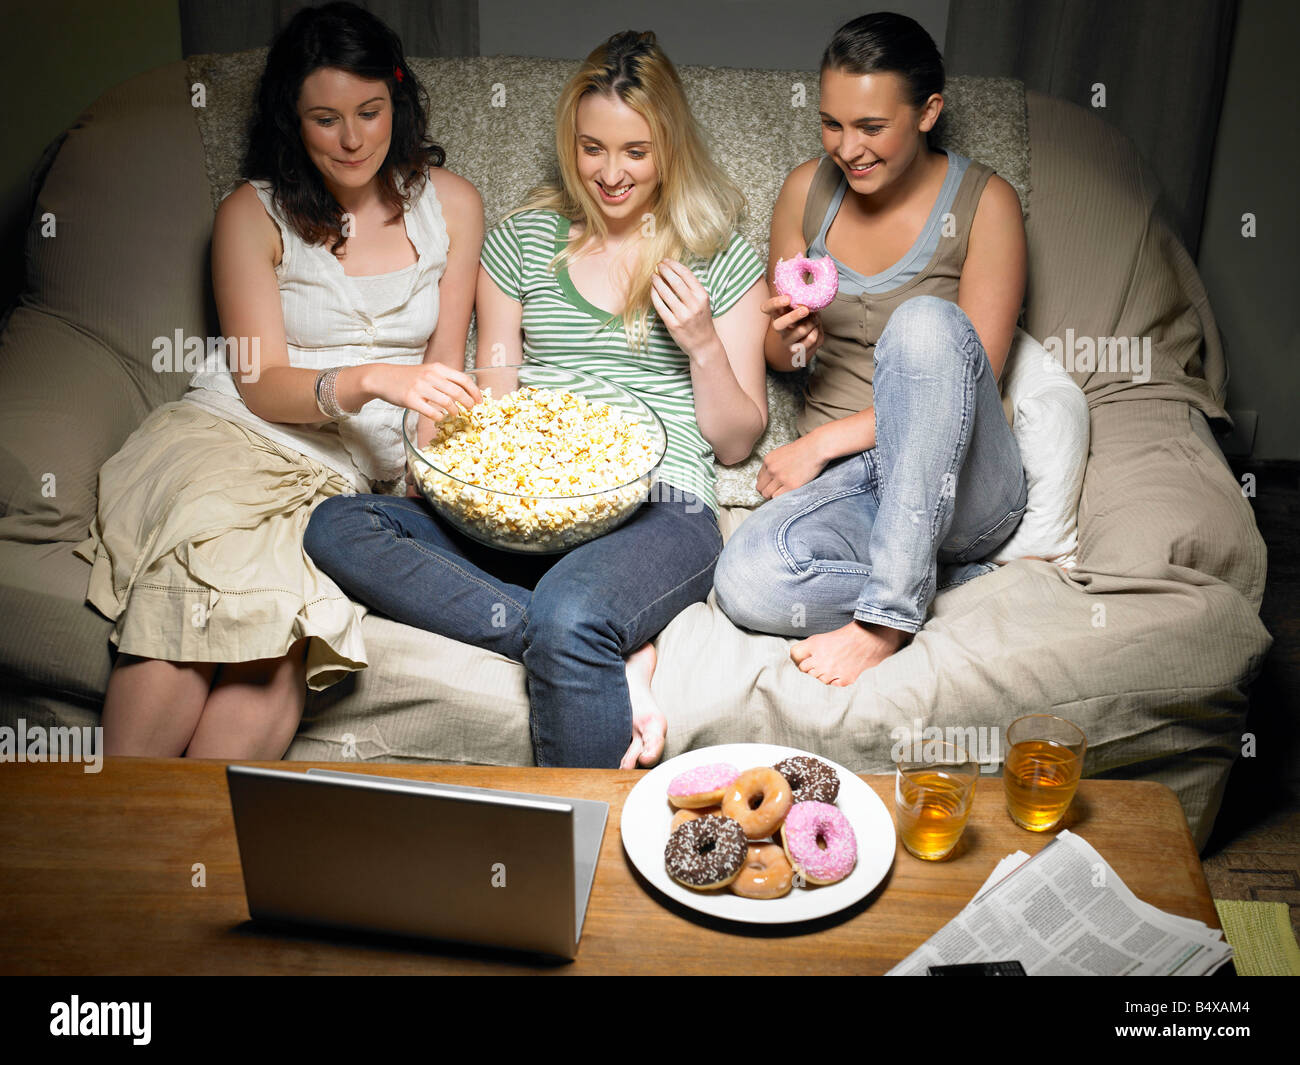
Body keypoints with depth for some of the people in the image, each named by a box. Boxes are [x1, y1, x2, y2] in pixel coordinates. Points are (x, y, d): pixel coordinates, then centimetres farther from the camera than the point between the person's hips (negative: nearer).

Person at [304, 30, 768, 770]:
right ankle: (613, 655, -28)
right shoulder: (523, 243, 17)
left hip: (660, 511, -4)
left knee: (570, 614, -39)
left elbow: (738, 443, 11)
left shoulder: (723, 260, 11)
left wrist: (703, 346, -5)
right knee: (337, 528, -22)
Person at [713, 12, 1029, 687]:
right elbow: (774, 356, 15)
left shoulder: (983, 202, -5)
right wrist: (791, 343, -11)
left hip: (957, 484, -2)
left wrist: (823, 441, -15)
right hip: (842, 486, 3)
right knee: (746, 582, -31)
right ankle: (954, 578, -10)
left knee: (924, 320, -33)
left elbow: (975, 375, -10)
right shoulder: (808, 189, 6)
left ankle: (888, 612, -30)